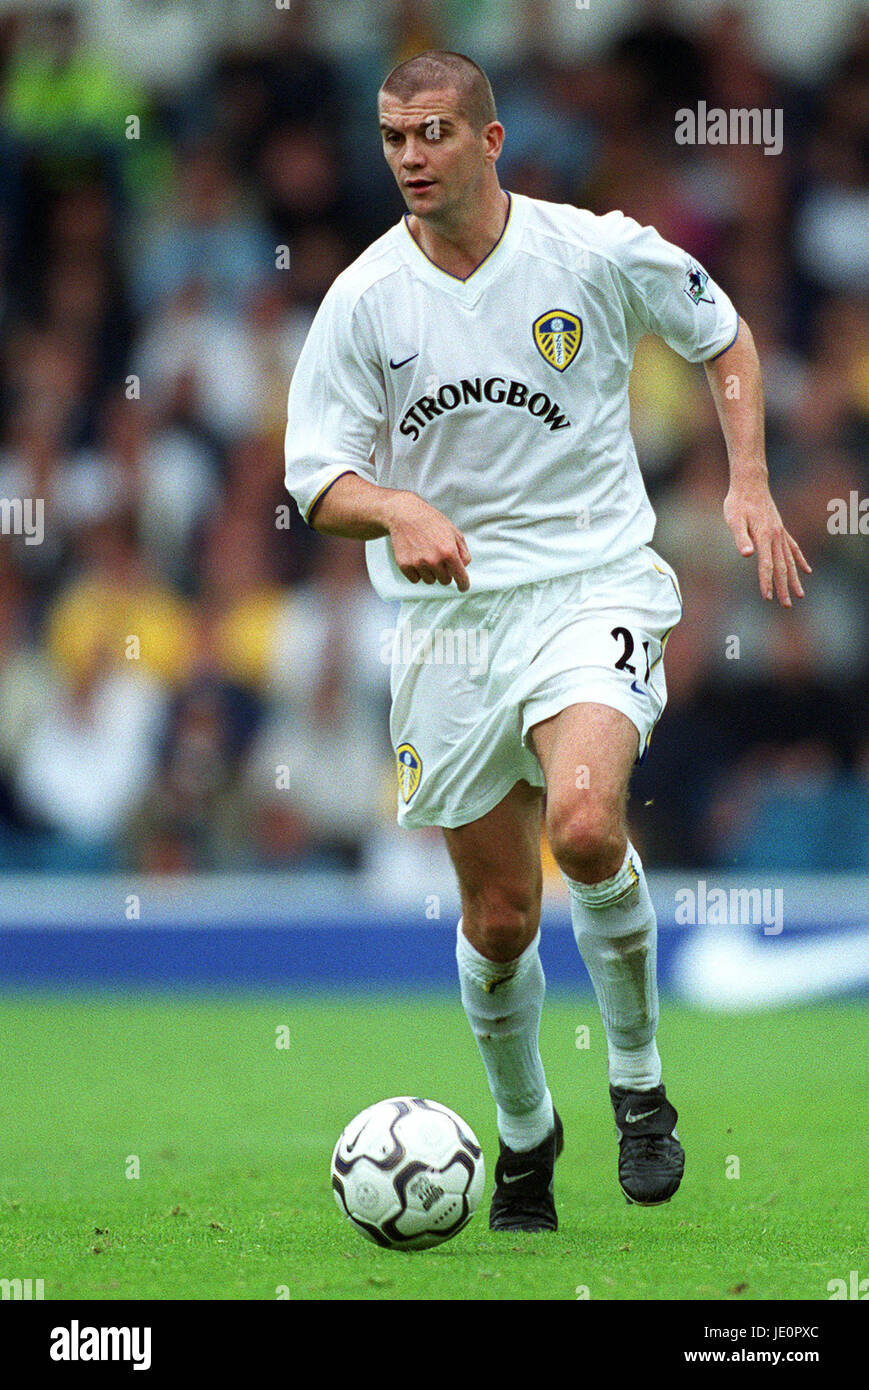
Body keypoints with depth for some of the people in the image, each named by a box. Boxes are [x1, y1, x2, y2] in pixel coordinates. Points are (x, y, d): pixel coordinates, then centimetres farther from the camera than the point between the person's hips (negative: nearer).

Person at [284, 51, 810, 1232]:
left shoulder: (598, 253, -6)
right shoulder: (365, 300, -3)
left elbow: (725, 337, 11)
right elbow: (320, 482, -2)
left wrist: (749, 484, -1)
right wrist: (400, 512, -24)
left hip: (594, 588, -2)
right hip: (449, 615, 2)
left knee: (584, 825, -29)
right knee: (499, 916, 6)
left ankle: (639, 1081, -5)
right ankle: (524, 1133, 33)